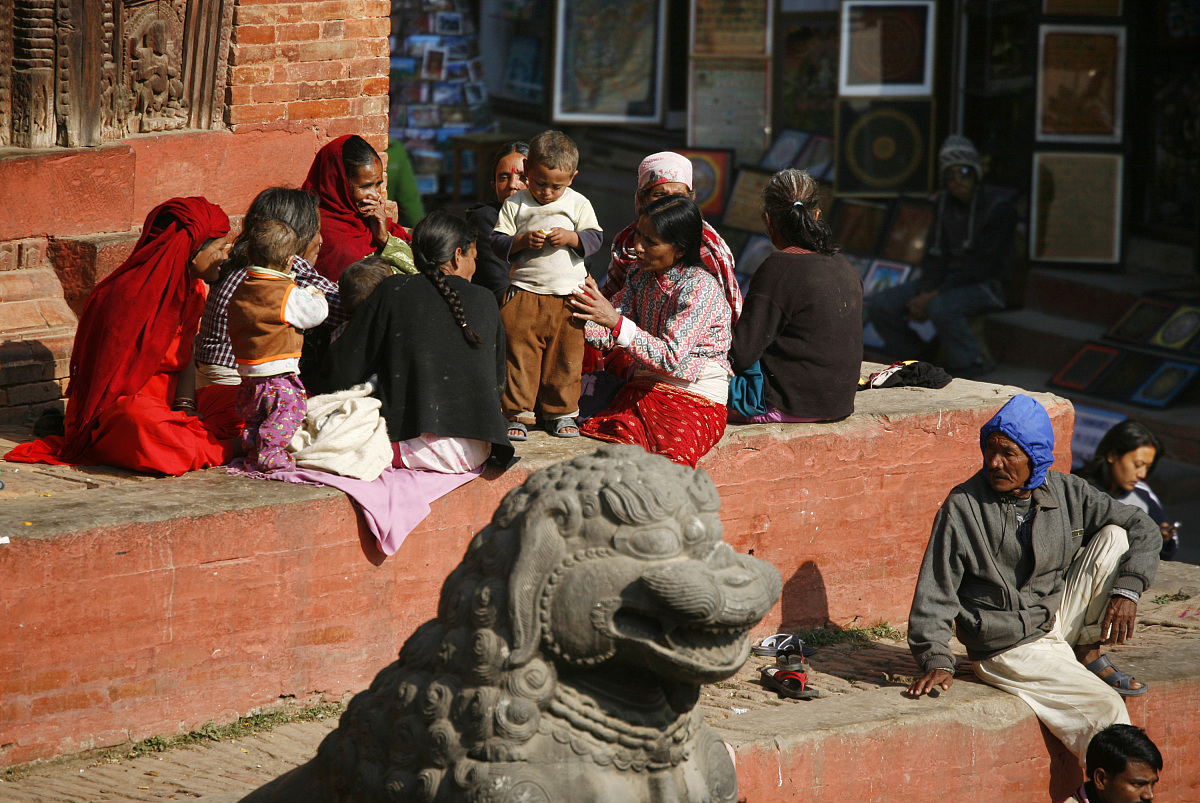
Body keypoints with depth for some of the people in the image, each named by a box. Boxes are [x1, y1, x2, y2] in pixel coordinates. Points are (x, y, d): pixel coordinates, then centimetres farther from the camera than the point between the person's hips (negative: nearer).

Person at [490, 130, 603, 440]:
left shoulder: (578, 204, 5)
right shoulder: (515, 205, 3)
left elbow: (595, 238, 3)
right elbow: (497, 242, 2)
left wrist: (570, 237, -14)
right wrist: (522, 241, -16)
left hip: (568, 297, 1)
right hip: (525, 294, -1)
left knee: (566, 356, 5)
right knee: (520, 355, -2)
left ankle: (561, 413, 16)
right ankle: (518, 412, 6)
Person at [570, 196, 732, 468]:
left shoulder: (701, 287, -14)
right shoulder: (640, 275, 10)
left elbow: (670, 357, -20)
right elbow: (609, 337, 9)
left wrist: (615, 321, -27)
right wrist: (585, 314, -12)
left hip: (696, 401, -6)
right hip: (645, 391, 6)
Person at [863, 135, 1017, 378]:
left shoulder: (998, 206, -13)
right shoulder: (944, 203, 8)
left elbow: (983, 266, -17)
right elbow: (935, 256, 8)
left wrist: (935, 295, -21)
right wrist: (924, 294, -13)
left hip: (983, 286, -7)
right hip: (946, 281, 7)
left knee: (942, 308, -39)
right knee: (878, 305, -8)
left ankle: (970, 371, -24)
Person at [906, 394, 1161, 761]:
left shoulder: (1066, 493, -1)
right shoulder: (962, 508, -11)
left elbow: (1144, 530, 5)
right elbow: (935, 592, -9)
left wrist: (1126, 590, -11)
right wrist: (936, 660, -21)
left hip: (1060, 617, 5)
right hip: (1009, 646, -5)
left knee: (1114, 538, -9)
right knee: (1105, 707, -22)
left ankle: (1089, 656, -1)